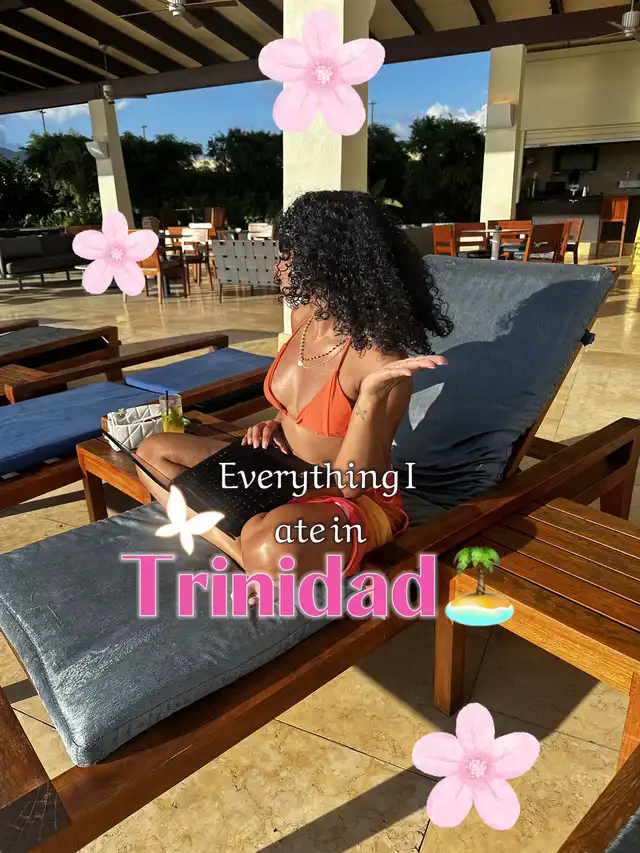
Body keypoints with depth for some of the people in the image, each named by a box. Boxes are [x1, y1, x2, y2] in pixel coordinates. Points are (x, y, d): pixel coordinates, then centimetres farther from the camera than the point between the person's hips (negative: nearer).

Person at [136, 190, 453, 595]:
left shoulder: (380, 358, -24)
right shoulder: (304, 316, -2)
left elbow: (353, 483, -23)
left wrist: (371, 393, -36)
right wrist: (277, 425, -2)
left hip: (356, 505, -9)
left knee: (273, 550, -44)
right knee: (154, 452, 3)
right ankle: (248, 553, -13)